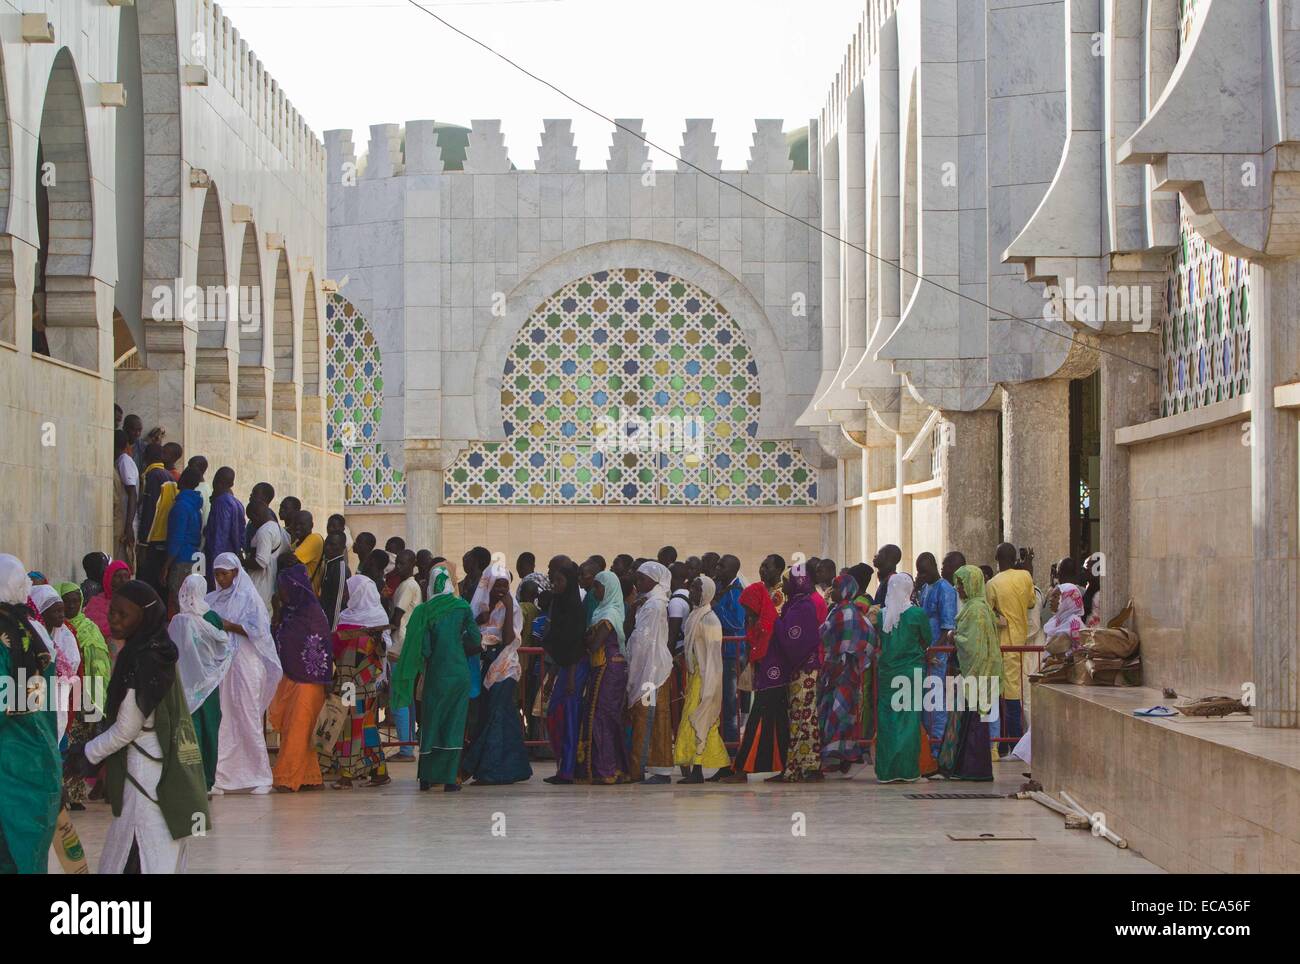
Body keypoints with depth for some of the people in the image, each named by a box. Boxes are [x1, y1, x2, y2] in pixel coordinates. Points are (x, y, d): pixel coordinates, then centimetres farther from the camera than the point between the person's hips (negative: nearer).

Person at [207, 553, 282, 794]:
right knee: (220, 722, -2)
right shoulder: (212, 599, 15)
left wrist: (228, 625, -13)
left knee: (247, 719, -4)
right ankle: (221, 778, -2)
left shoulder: (248, 597, 1)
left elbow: (257, 629, -7)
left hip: (243, 664, -4)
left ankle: (260, 777, 3)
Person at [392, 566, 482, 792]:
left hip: (435, 673, 0)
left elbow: (422, 647, -5)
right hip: (459, 671, 0)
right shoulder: (461, 607, -2)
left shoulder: (423, 611, -4)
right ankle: (449, 778, -1)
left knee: (430, 722, 10)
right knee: (453, 724, 4)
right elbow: (475, 638, -1)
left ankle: (426, 777, 12)